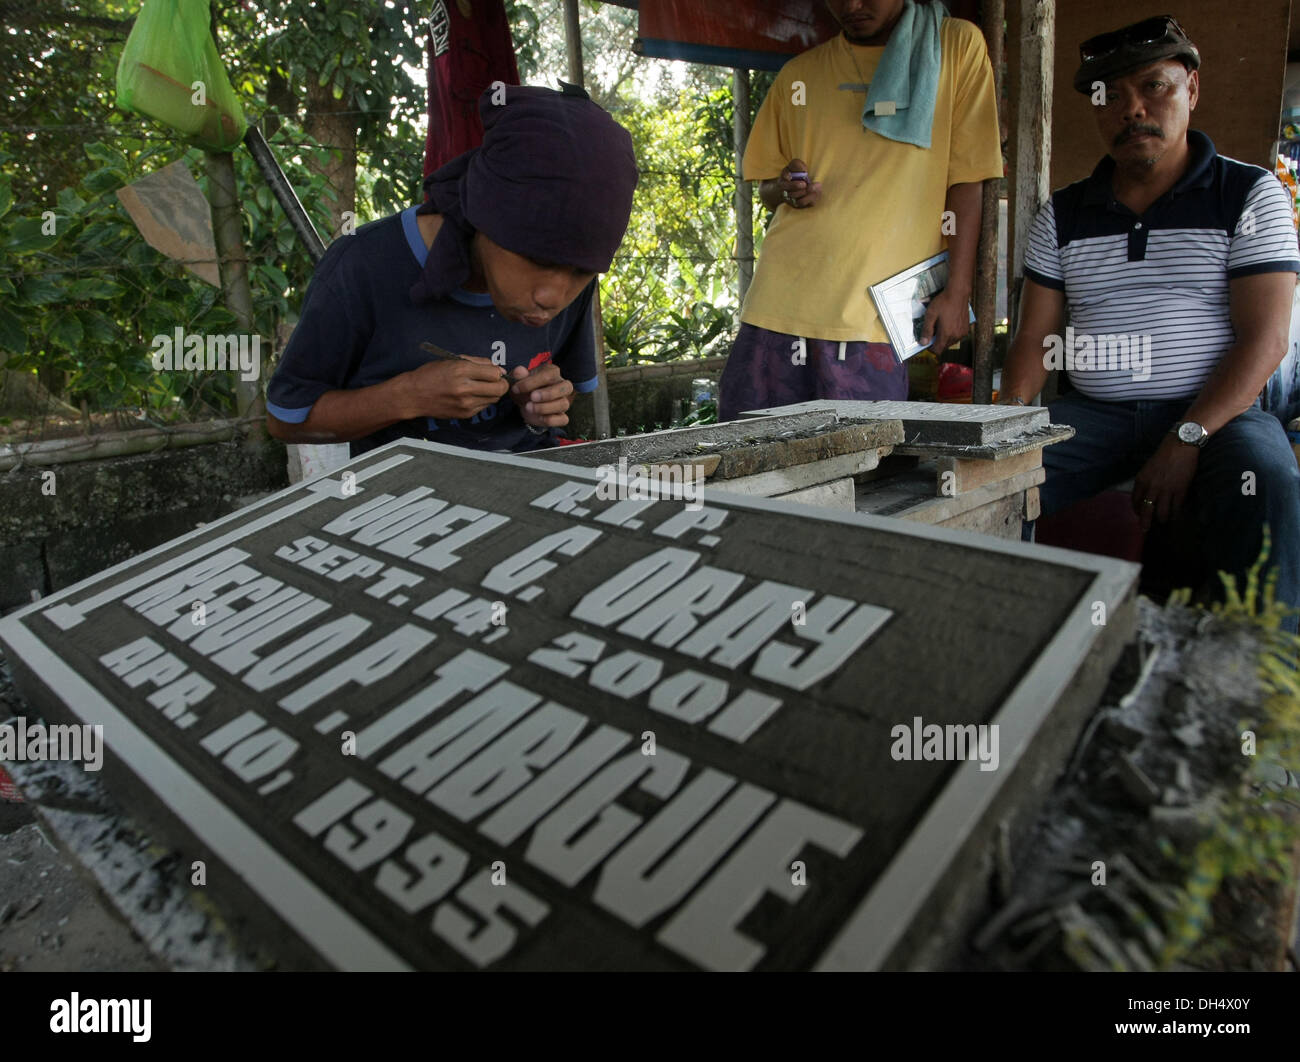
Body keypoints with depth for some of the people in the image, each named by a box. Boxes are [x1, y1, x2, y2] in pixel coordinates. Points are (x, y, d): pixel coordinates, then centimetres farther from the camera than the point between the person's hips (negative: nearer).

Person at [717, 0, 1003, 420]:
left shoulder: (957, 47, 8)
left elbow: (966, 184, 3)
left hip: (874, 317, -3)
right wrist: (784, 190, -1)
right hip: (778, 303, 3)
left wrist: (957, 293, -4)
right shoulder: (798, 73, 17)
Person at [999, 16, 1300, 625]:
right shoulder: (1062, 215, 13)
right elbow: (1034, 339, 10)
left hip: (1215, 413, -2)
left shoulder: (1250, 194, 4)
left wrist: (1186, 439, -22)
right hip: (1093, 414, 3)